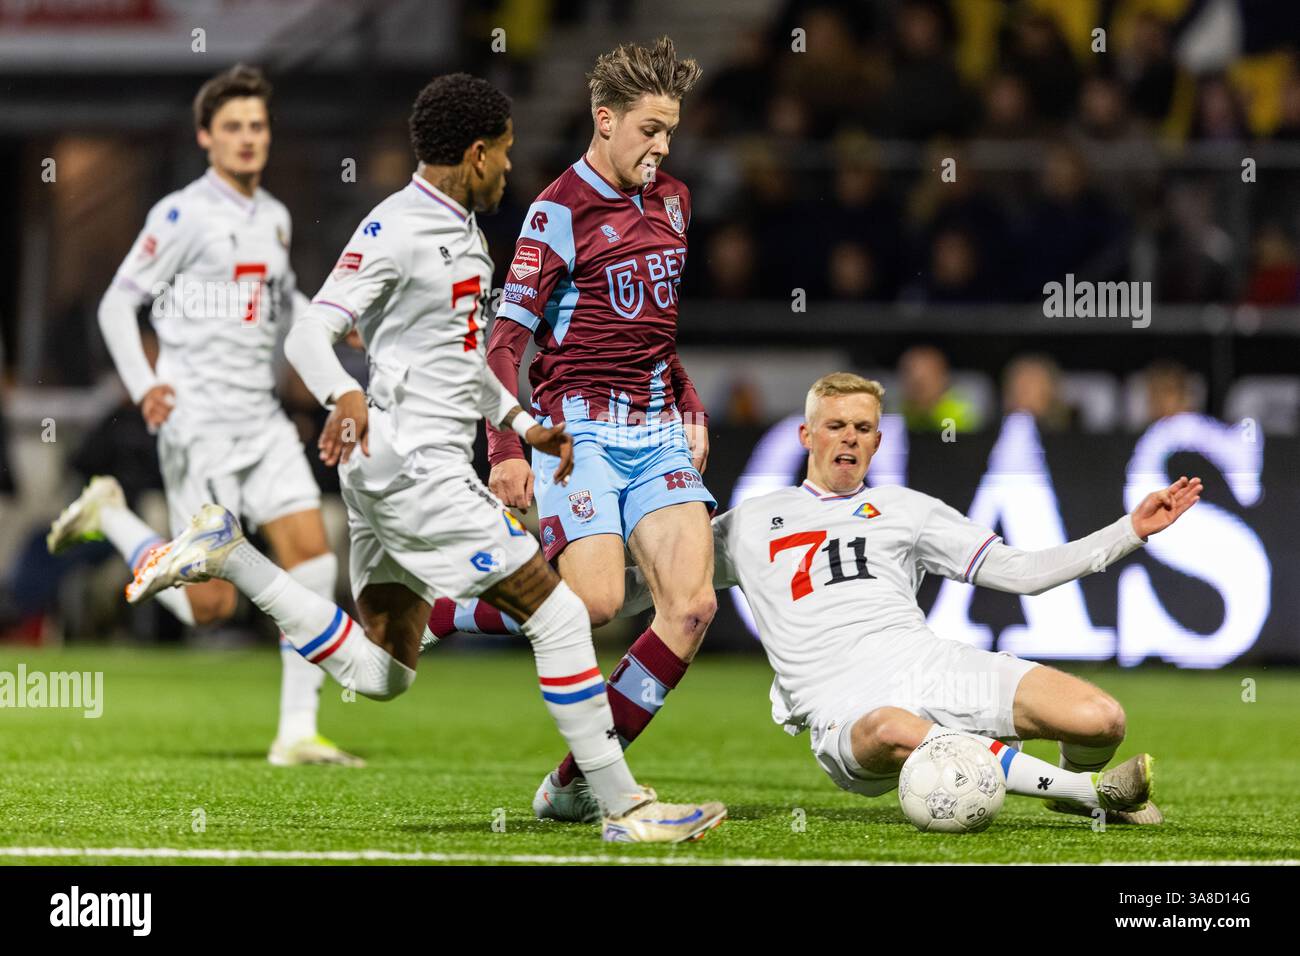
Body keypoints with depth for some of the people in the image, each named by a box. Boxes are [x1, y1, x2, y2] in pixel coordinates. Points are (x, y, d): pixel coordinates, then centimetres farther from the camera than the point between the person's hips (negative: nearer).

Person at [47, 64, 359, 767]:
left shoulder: (274, 217, 14)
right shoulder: (182, 215, -7)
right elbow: (117, 302, -4)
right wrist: (142, 385, -18)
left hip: (261, 414, 7)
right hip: (198, 422, -7)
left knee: (312, 560, -7)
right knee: (208, 604, -6)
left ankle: (297, 734, -2)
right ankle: (109, 516, 19)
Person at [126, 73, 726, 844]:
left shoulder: (464, 230, 18)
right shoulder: (396, 230, -12)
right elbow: (310, 334, -18)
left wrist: (521, 422, 23)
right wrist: (345, 395, -37)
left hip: (423, 466, 10)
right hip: (414, 464, -10)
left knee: (378, 674, 10)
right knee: (558, 613, -9)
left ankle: (227, 551, 11)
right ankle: (624, 807, -5)